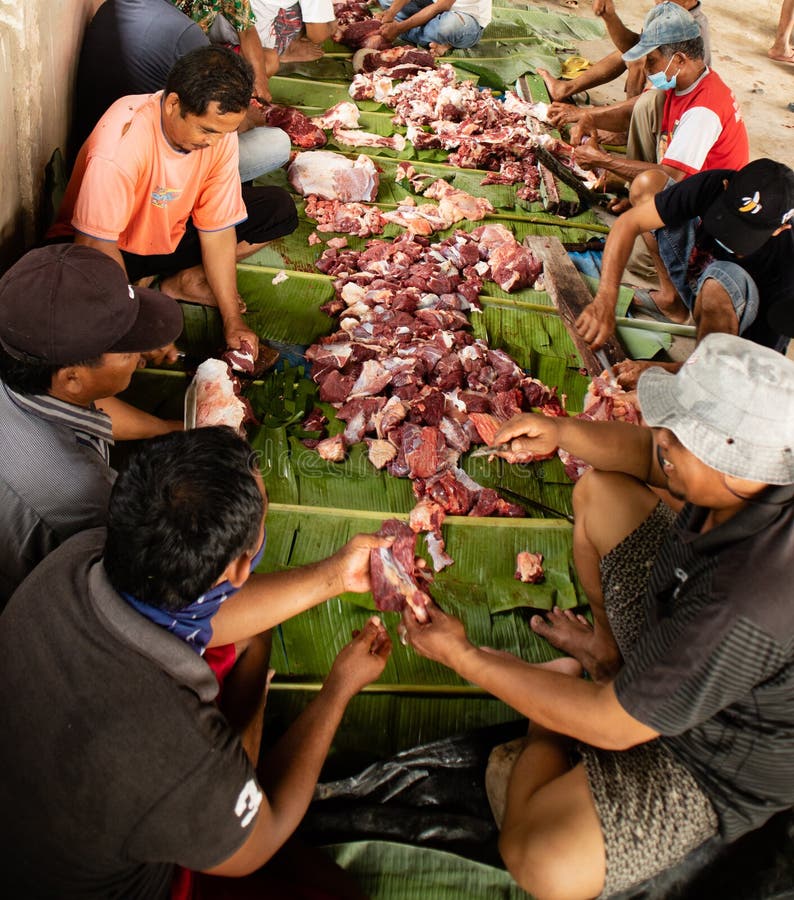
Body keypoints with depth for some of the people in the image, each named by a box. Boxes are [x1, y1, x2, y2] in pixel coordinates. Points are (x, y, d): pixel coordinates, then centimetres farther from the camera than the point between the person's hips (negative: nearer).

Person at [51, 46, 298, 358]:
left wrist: (232, 319, -15)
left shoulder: (219, 128, -17)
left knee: (279, 209, -7)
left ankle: (185, 281, -8)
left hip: (171, 235, 5)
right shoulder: (121, 142, -34)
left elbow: (218, 227, -13)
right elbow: (96, 245, -31)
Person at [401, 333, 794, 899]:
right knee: (599, 490, 11)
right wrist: (562, 433, -20)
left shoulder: (745, 608, -44)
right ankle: (611, 646, 18)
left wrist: (463, 656, -26)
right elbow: (643, 455, -1)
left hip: (714, 759, -7)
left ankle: (546, 737, 5)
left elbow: (612, 725, -32)